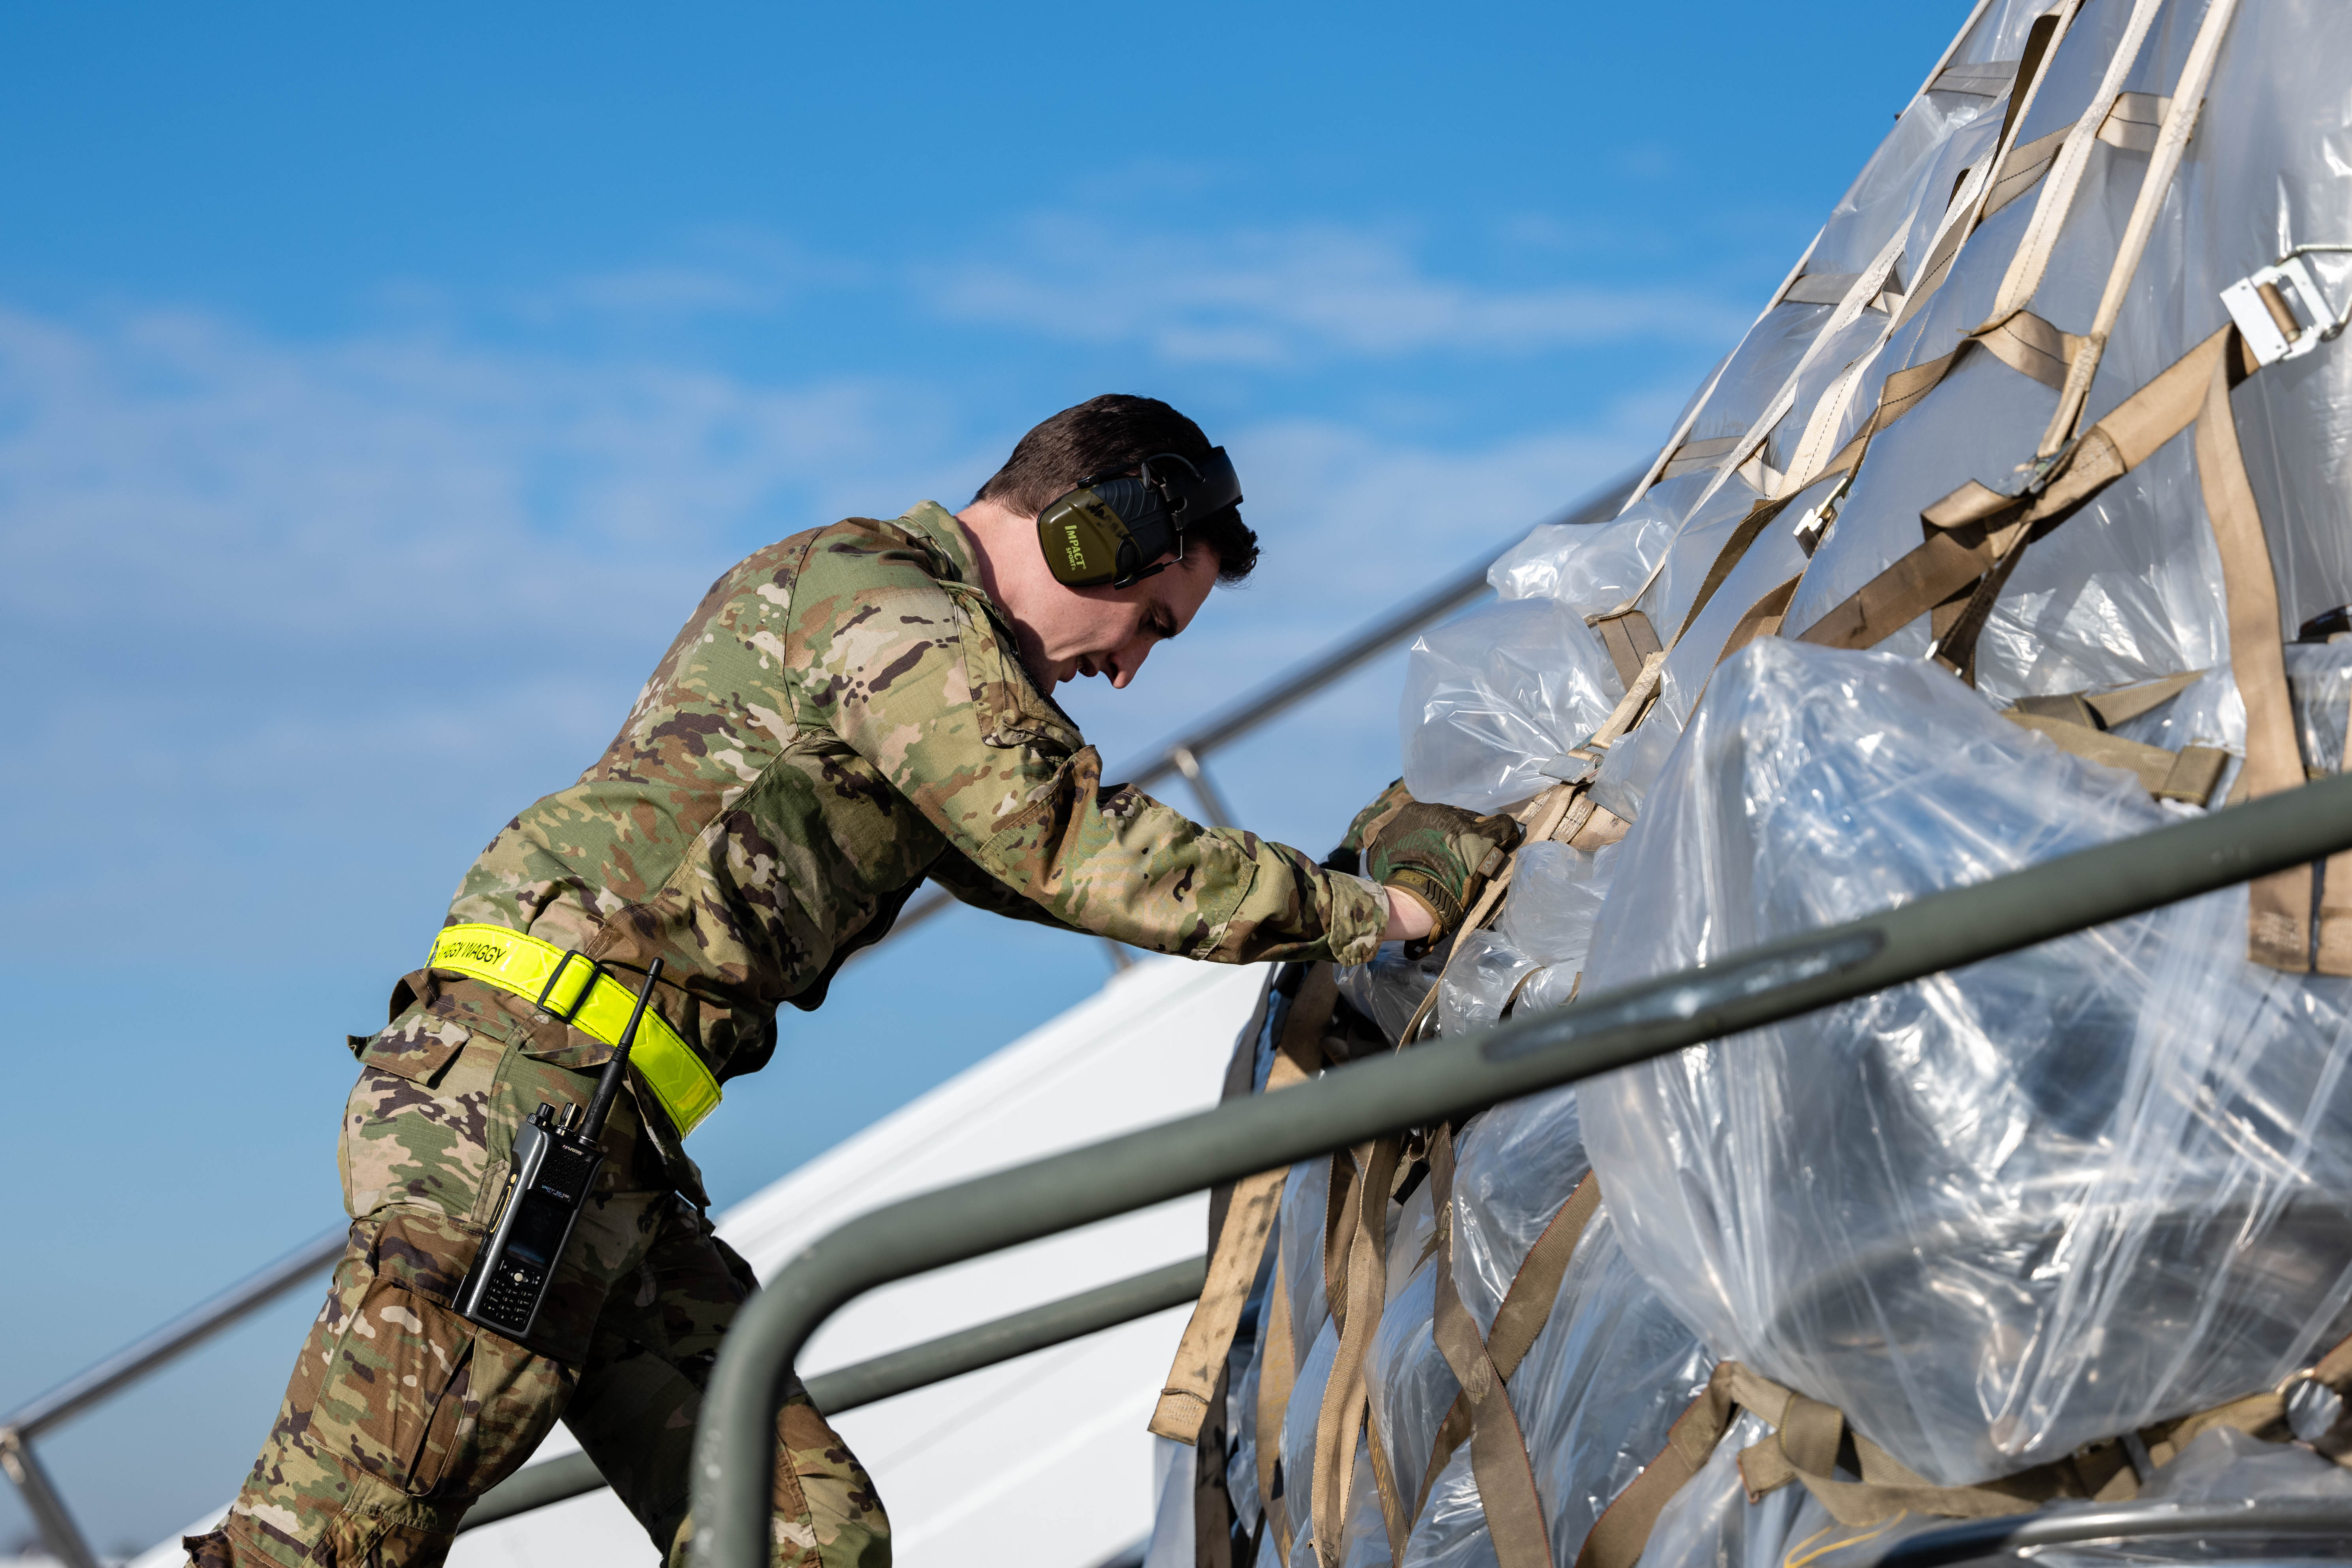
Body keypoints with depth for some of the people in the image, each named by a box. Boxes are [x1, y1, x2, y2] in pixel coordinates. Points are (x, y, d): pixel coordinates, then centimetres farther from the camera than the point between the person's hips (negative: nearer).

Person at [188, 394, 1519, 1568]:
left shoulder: (848, 592, 24)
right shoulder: (899, 616, -8)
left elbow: (1039, 854, 29)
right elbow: (1083, 853, -13)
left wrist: (1348, 867, 25)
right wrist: (1372, 911, -4)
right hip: (518, 1100, -10)